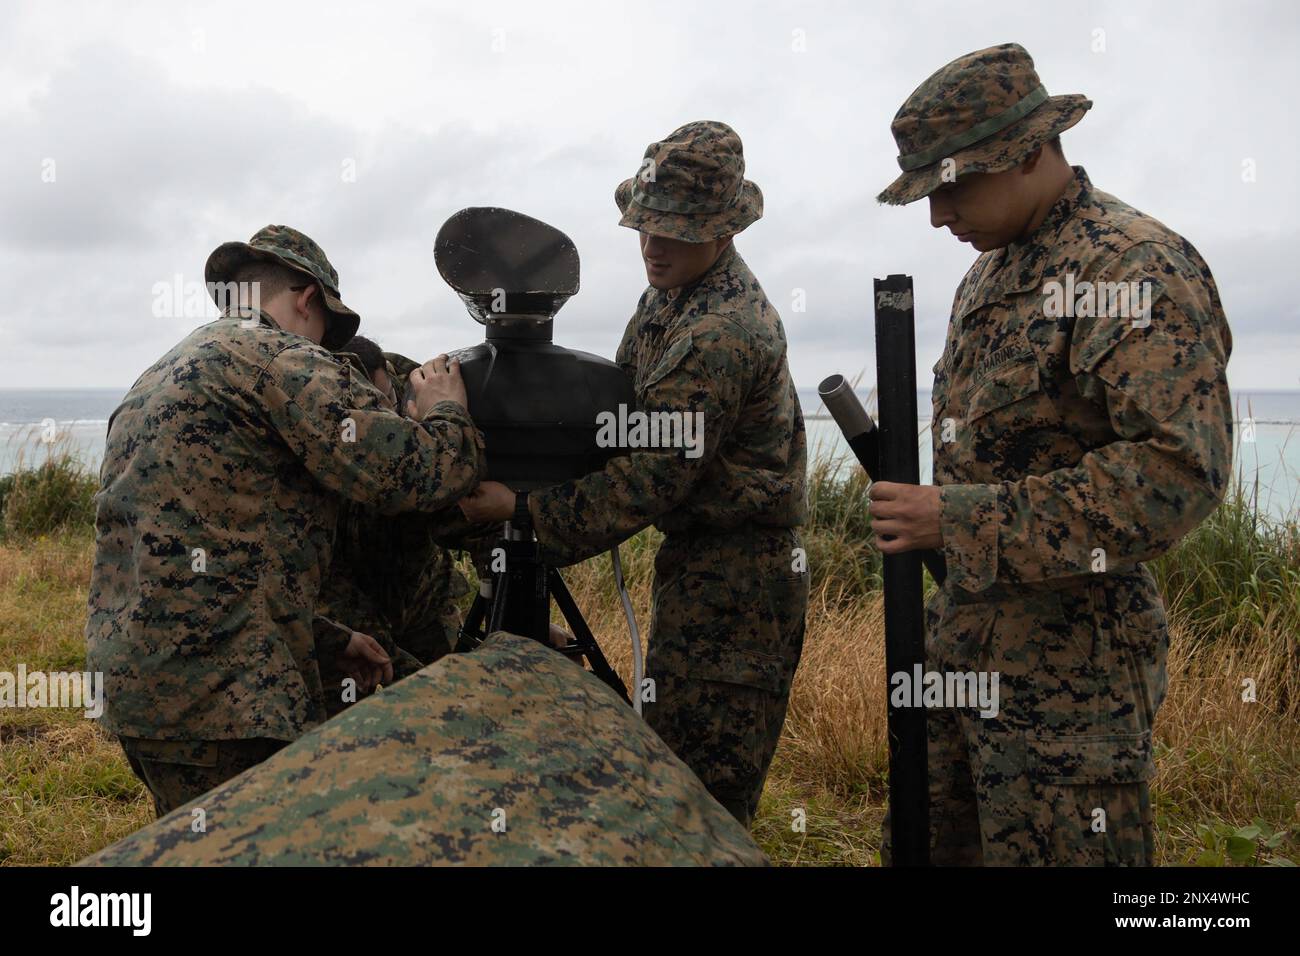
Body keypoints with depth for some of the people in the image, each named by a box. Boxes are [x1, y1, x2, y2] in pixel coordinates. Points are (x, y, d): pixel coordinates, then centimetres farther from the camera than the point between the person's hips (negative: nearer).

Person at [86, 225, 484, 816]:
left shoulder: (156, 382, 22)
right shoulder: (281, 358, -6)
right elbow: (415, 473, -15)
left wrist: (330, 640, 26)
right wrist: (446, 412, 8)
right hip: (227, 698, -9)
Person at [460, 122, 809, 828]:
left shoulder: (723, 333, -25)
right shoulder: (671, 292, 8)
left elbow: (651, 476, -25)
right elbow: (629, 411, 18)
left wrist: (527, 511, -19)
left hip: (733, 577, -10)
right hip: (694, 558, 10)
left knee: (701, 792, -5)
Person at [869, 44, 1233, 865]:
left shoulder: (1138, 267, -16)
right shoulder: (988, 275, 14)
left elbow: (1181, 472, -25)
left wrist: (961, 519, -24)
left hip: (1071, 654, -9)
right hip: (964, 630, 9)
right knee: (924, 837, 18)